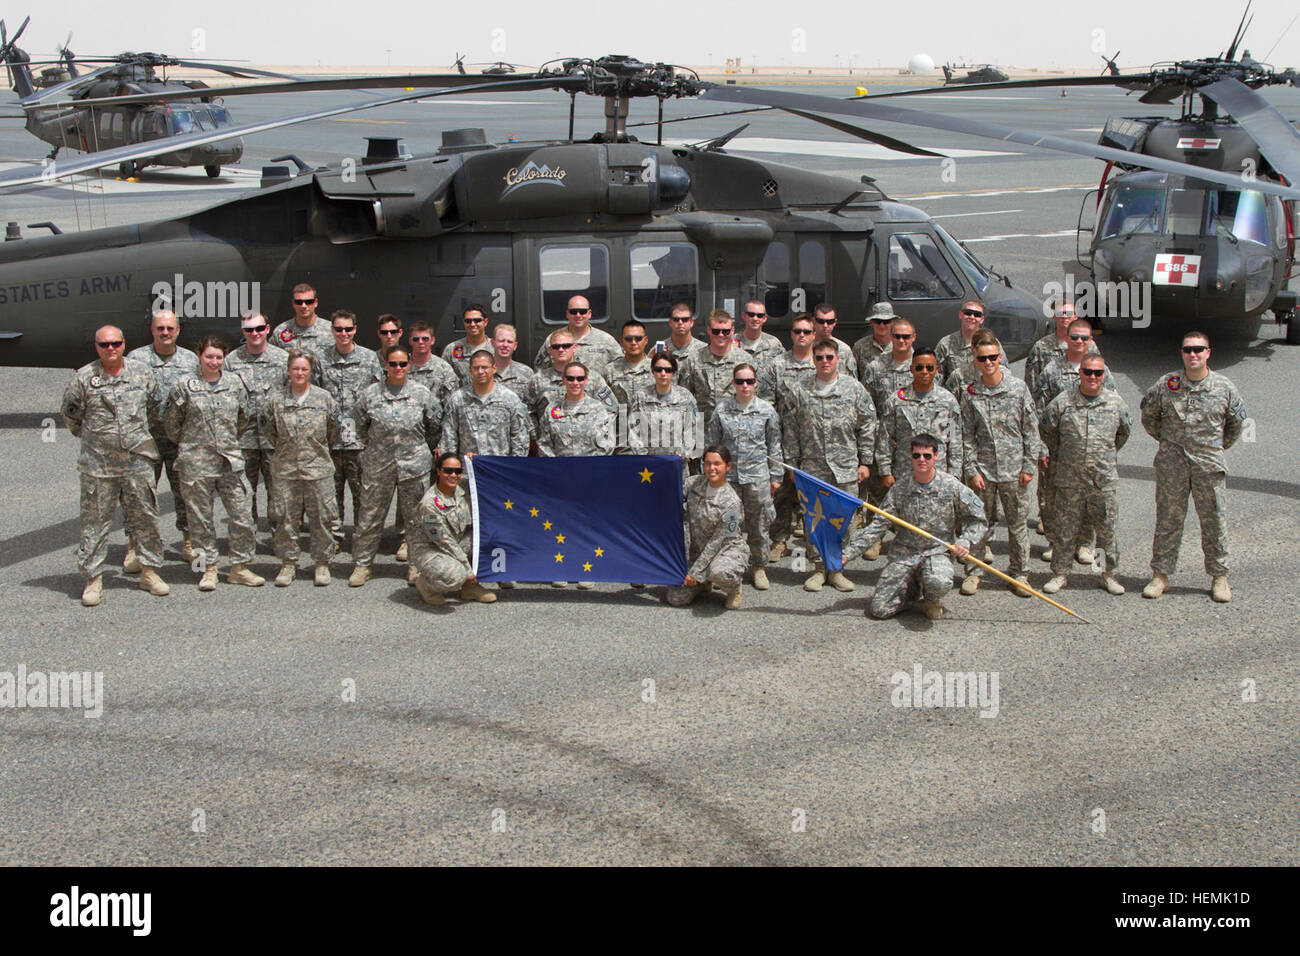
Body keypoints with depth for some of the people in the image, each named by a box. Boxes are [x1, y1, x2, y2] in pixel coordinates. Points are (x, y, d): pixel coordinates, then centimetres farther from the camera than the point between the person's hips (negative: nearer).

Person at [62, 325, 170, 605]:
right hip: (98, 464, -2)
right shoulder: (84, 378, -2)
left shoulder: (141, 373, 5)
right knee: (94, 521, 1)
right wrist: (91, 436, 13)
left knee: (144, 516, 7)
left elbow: (155, 409, 18)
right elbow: (70, 415, 9)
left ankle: (150, 571, 18)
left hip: (138, 460, 2)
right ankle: (93, 578, 9)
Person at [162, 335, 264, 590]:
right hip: (196, 463, -2)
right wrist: (189, 444, 9)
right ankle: (208, 569, 17)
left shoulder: (234, 383, 5)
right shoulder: (185, 385, -3)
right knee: (201, 519, 5)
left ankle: (240, 567, 13)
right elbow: (171, 422, 5)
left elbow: (246, 417, 17)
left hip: (230, 461, 3)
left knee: (242, 516, 1)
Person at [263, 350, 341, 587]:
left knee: (321, 517, 2)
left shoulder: (324, 398, 2)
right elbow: (269, 431, 15)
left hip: (318, 468, -1)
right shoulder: (276, 401, 4)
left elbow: (334, 430, 10)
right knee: (284, 517, 4)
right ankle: (288, 563, 15)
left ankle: (322, 563, 13)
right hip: (285, 468, 1)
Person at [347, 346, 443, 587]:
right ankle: (362, 564, 16)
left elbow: (435, 426, 11)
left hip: (414, 465, 0)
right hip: (378, 465, 0)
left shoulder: (421, 394, 1)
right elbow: (360, 425, 13)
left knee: (415, 517, 6)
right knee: (370, 516, 5)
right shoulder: (370, 394, 0)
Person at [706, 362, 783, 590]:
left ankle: (759, 567, 20)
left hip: (757, 475, 0)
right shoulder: (722, 409, 2)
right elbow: (711, 443, 7)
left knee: (758, 524, 5)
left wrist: (776, 476, 8)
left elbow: (774, 446, 8)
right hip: (728, 475, 0)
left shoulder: (766, 410, 2)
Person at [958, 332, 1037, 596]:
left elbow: (1031, 430, 2)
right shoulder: (970, 393, 1)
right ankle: (974, 571, 20)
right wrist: (972, 470, -4)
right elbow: (967, 436, 2)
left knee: (1018, 523, 6)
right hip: (982, 470, 0)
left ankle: (1018, 572, 19)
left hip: (1014, 470, 0)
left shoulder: (1018, 388, -1)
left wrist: (1028, 465, -2)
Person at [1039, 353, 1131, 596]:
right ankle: (1059, 574, 18)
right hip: (1069, 480, -1)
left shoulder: (1116, 402, 2)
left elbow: (1124, 431, 20)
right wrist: (1048, 456, 13)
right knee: (1064, 530, 6)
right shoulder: (1062, 403, -5)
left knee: (1107, 530, 9)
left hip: (1104, 480, 1)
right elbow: (1044, 430, 10)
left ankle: (1108, 573, 23)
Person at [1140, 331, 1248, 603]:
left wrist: (1221, 446, 16)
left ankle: (1219, 576, 16)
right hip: (1171, 465, 0)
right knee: (1168, 520, 5)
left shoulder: (1224, 388, 0)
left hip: (1210, 465, 0)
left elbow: (1237, 421, 17)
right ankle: (1160, 575, 14)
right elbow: (1148, 416, 14)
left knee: (1215, 521, 5)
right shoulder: (1166, 385, -1)